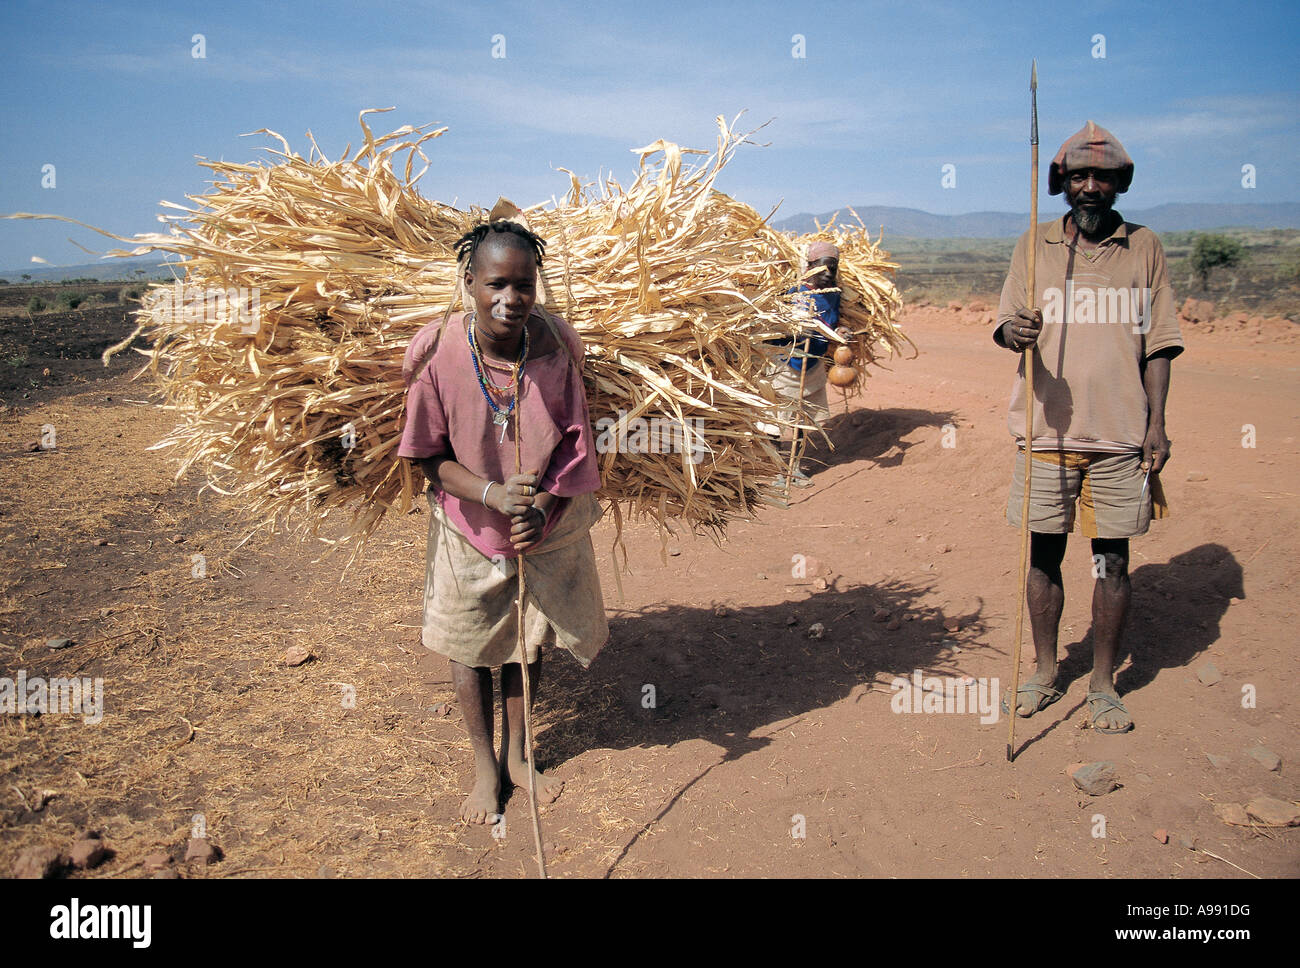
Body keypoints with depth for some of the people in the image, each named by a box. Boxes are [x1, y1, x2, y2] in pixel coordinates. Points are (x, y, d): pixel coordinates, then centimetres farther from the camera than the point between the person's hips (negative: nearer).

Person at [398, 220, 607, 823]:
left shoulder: (557, 345, -18)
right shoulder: (437, 351, -22)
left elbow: (573, 444, -10)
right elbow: (430, 455, -13)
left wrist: (541, 508, -22)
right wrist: (493, 493, -27)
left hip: (547, 525, 2)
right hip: (468, 526, -1)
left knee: (530, 641, 17)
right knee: (469, 645, 13)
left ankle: (517, 754, 40)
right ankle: (484, 765, 36)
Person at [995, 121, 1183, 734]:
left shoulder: (1143, 248, 8)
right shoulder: (1034, 246, 7)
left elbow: (1158, 343, 8)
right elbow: (1007, 325, 1)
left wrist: (1156, 424, 1)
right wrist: (1013, 330, -24)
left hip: (1122, 433, 0)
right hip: (1047, 430, 0)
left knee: (1112, 558, 4)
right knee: (1044, 552, 7)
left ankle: (1103, 684, 19)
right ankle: (1045, 673, 23)